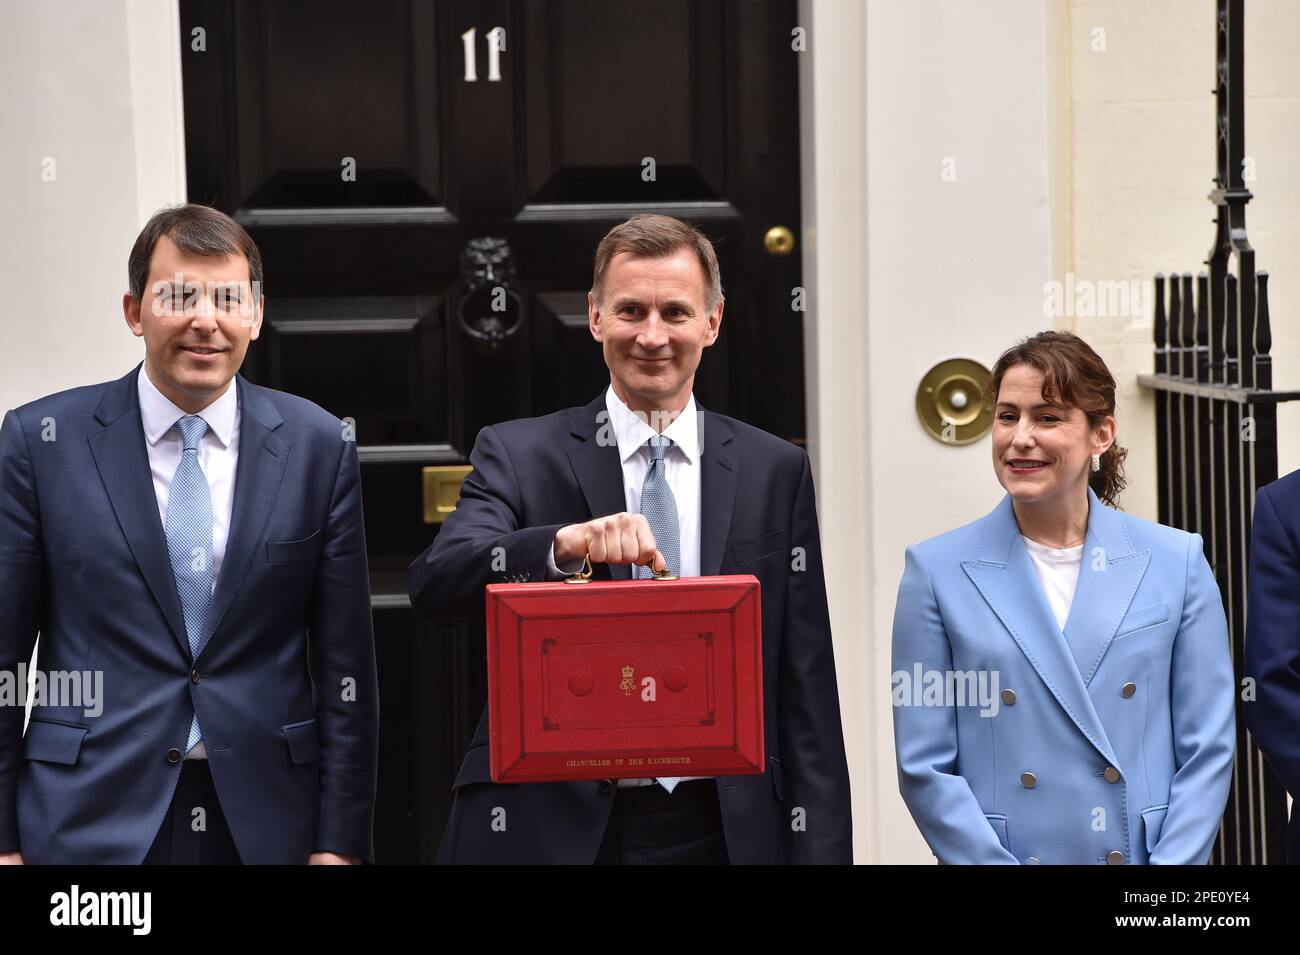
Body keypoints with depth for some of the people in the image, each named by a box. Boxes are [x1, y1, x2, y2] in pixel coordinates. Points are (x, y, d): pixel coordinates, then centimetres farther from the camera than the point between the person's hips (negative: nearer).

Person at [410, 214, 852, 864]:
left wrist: (817, 848, -1)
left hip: (721, 828, 2)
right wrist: (563, 543, -33)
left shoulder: (775, 472, 6)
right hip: (550, 828, -1)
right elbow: (434, 583, -17)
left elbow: (805, 690, 5)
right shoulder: (518, 456, 1)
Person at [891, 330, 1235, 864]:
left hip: (1150, 856, 1)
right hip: (1004, 852, -1)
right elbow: (925, 766, -5)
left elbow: (1208, 748, -1)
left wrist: (1164, 878, -10)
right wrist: (998, 862, -14)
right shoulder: (937, 571, -4)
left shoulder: (1177, 563, 0)